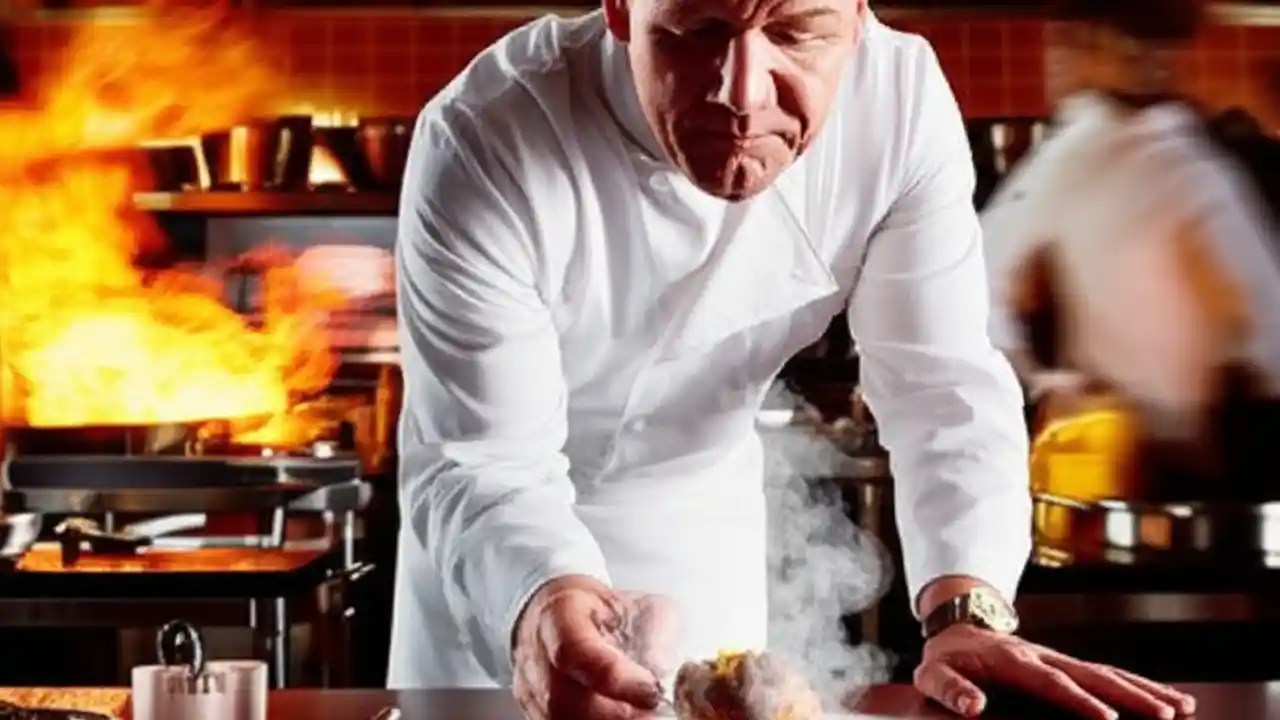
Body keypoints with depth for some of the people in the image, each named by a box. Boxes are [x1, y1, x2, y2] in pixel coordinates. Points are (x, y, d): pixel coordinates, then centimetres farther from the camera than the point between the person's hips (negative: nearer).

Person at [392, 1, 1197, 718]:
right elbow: (477, 461, -30)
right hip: (494, 542, -2)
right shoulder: (487, 141, -32)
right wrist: (541, 597, -51)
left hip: (703, 516, 2)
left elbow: (943, 383, -20)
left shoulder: (904, 100, -23)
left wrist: (967, 611, -36)